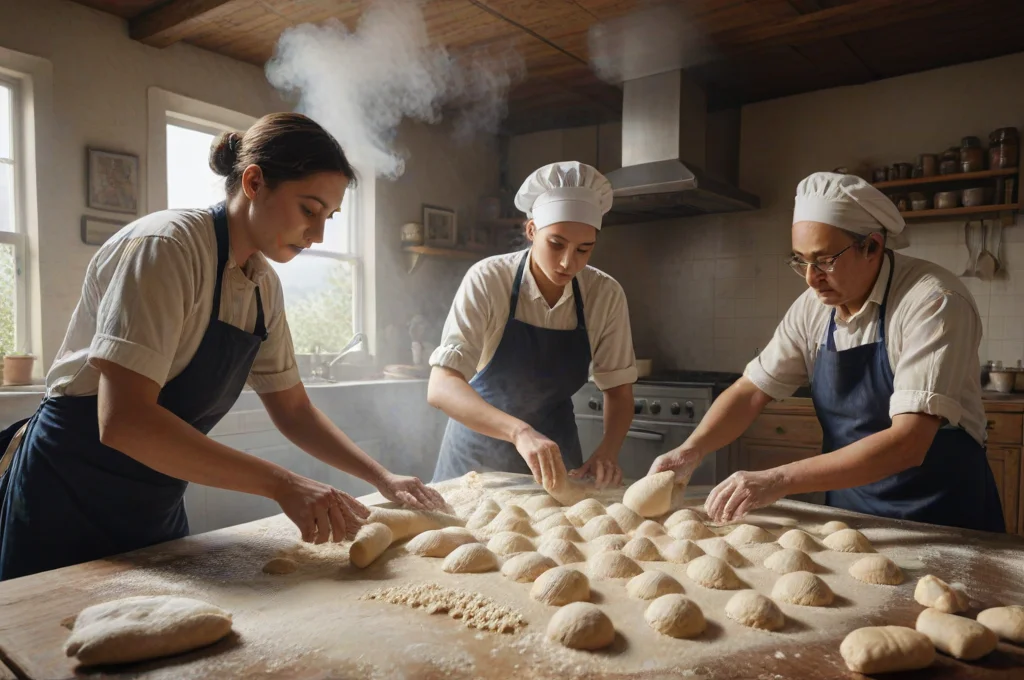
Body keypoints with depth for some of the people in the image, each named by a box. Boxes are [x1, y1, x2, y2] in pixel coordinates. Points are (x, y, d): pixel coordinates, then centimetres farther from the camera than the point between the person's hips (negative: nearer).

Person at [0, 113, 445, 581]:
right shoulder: (167, 246, -22)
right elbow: (123, 420, -31)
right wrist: (282, 485, -32)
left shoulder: (264, 285, 0)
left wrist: (382, 478, -4)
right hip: (68, 503, -7)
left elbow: (293, 410, 7)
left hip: (156, 509, 7)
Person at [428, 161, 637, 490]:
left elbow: (618, 390, -5)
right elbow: (440, 388, -32)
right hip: (480, 450, -2)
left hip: (555, 449, 3)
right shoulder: (488, 280, -23)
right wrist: (519, 432, -47)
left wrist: (607, 451, -24)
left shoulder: (605, 295, -14)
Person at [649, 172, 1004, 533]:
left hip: (942, 518, -3)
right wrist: (689, 452, -15)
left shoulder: (935, 302, -19)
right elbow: (750, 391, 1)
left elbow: (907, 443, -27)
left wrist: (778, 481, -33)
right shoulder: (813, 307, -3)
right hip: (849, 511, 3)